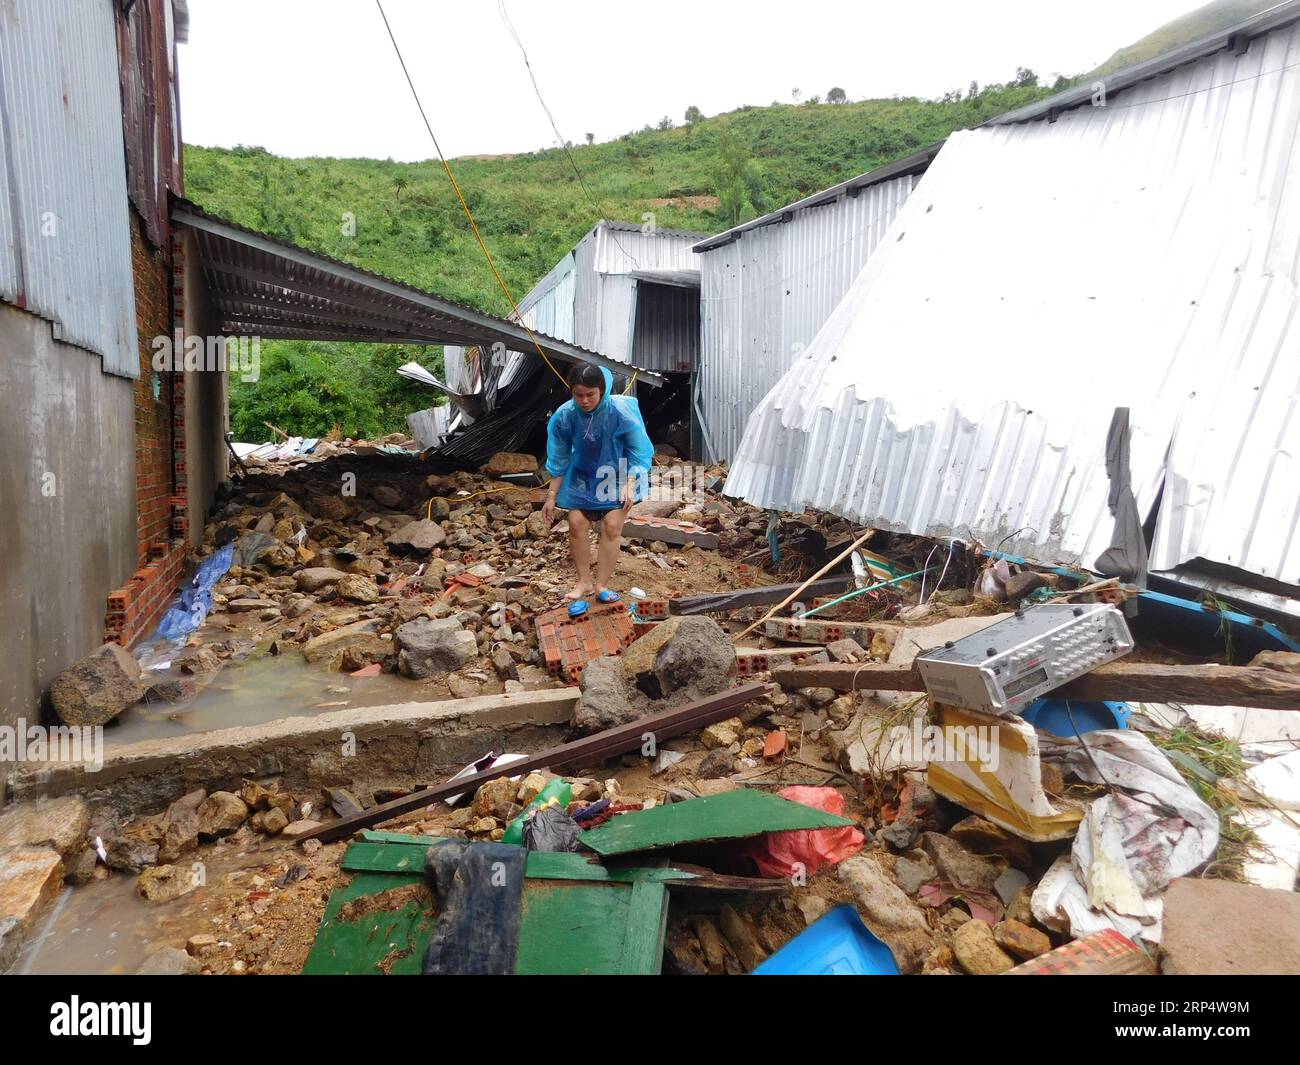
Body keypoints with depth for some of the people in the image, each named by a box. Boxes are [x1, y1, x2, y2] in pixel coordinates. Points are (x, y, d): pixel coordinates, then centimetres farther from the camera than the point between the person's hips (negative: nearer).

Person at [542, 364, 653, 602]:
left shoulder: (621, 411, -28)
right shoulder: (564, 415, -20)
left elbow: (638, 450, -15)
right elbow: (559, 459, -6)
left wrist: (630, 485, -23)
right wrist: (551, 497, -2)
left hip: (616, 475, -2)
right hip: (582, 477, 3)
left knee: (611, 527, -10)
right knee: (576, 525, -4)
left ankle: (602, 585, 2)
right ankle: (584, 582, 12)